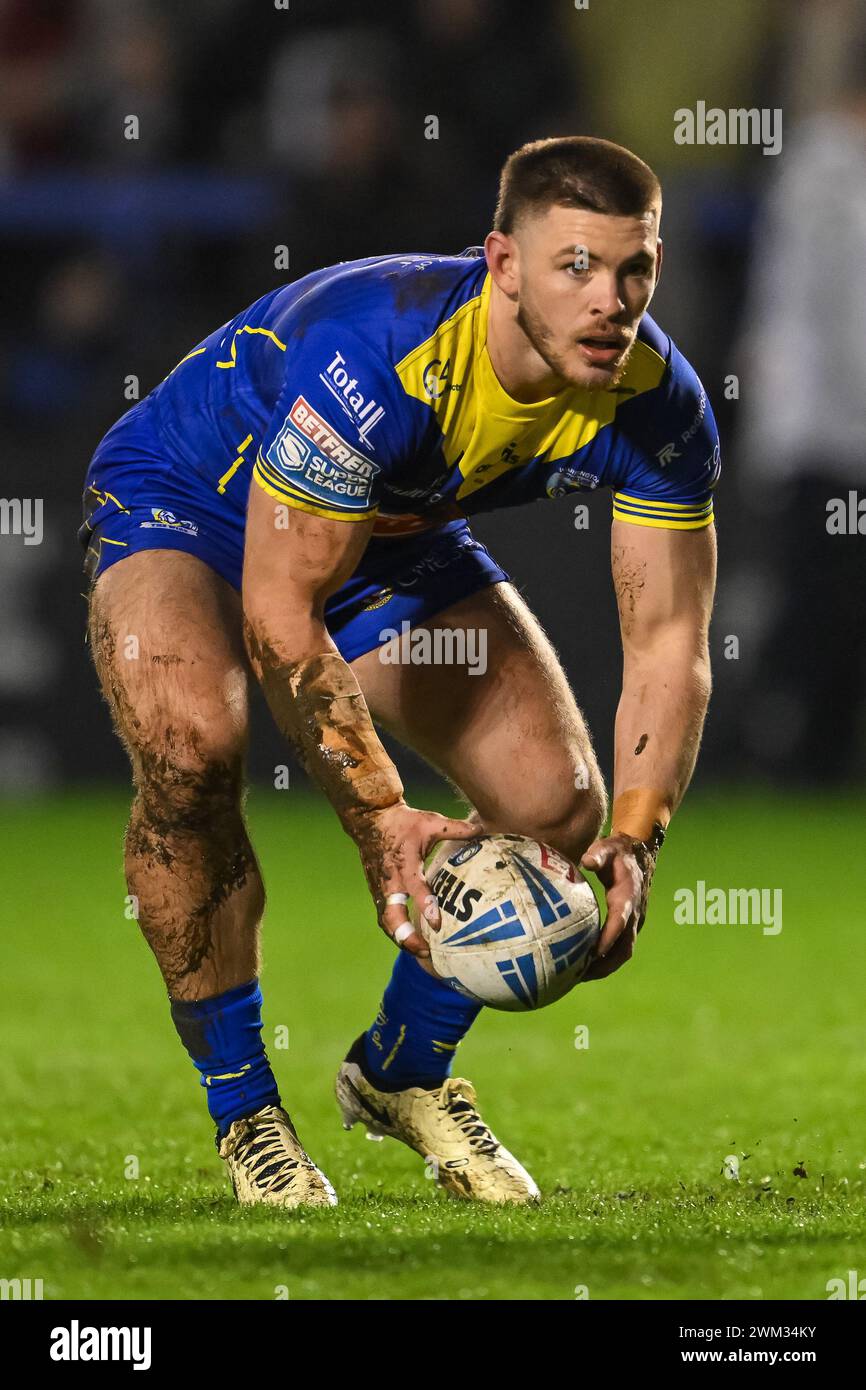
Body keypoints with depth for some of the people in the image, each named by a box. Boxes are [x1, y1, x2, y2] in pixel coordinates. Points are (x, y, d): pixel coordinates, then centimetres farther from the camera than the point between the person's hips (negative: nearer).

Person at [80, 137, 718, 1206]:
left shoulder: (657, 404, -23)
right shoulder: (373, 356, -41)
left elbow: (667, 643, -17)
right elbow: (277, 615, -37)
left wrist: (633, 842, -32)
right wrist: (380, 818, -40)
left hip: (399, 542, 6)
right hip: (181, 503, -6)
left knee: (564, 803, -6)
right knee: (190, 743, -34)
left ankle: (402, 1071, 20)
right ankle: (242, 1107, -15)